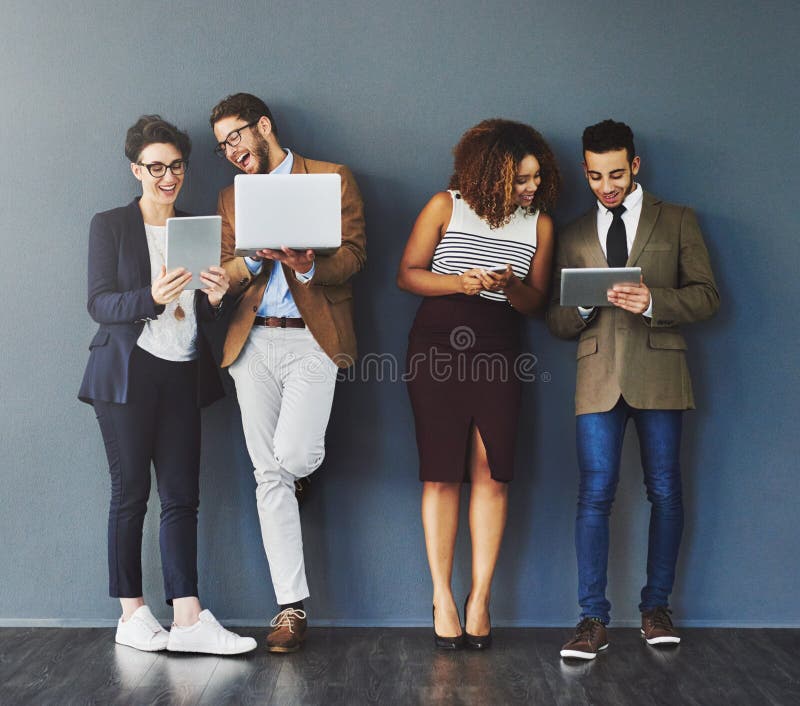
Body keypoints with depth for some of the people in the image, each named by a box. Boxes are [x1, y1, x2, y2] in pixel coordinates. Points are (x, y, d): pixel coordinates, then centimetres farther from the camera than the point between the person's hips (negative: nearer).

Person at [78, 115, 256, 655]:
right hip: (128, 372, -4)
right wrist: (151, 297, -24)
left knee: (182, 494, -1)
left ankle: (188, 618, -2)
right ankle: (132, 614, 8)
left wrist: (215, 297, -8)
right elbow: (99, 302, -6)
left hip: (182, 375, 4)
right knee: (131, 491, -1)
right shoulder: (110, 225, 4)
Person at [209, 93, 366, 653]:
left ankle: (302, 466, 21)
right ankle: (292, 607, 6)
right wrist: (255, 258, -12)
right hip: (252, 343, 4)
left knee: (291, 457, -20)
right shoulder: (231, 198, 19)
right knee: (269, 476, 0)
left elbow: (354, 252, -3)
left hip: (312, 339, -4)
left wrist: (310, 266, -23)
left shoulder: (332, 179, 7)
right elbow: (223, 276, 10)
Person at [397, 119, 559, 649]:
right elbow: (407, 274, 2)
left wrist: (511, 285, -12)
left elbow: (537, 302, 10)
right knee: (442, 474, -3)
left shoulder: (540, 224, 8)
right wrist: (459, 282, -15)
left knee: (492, 473, -5)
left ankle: (480, 600, 3)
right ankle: (443, 599, 5)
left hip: (498, 351, 2)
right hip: (438, 345, -2)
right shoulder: (446, 206, 0)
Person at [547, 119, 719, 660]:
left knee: (664, 492, 4)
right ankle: (594, 619, -1)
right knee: (595, 495, -6)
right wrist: (583, 307, -8)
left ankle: (656, 606, 18)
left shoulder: (678, 221, 10)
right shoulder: (574, 236, 16)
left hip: (658, 372, -1)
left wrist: (652, 302, -14)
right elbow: (558, 323, 15)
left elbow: (707, 297, 3)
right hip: (598, 377, 1)